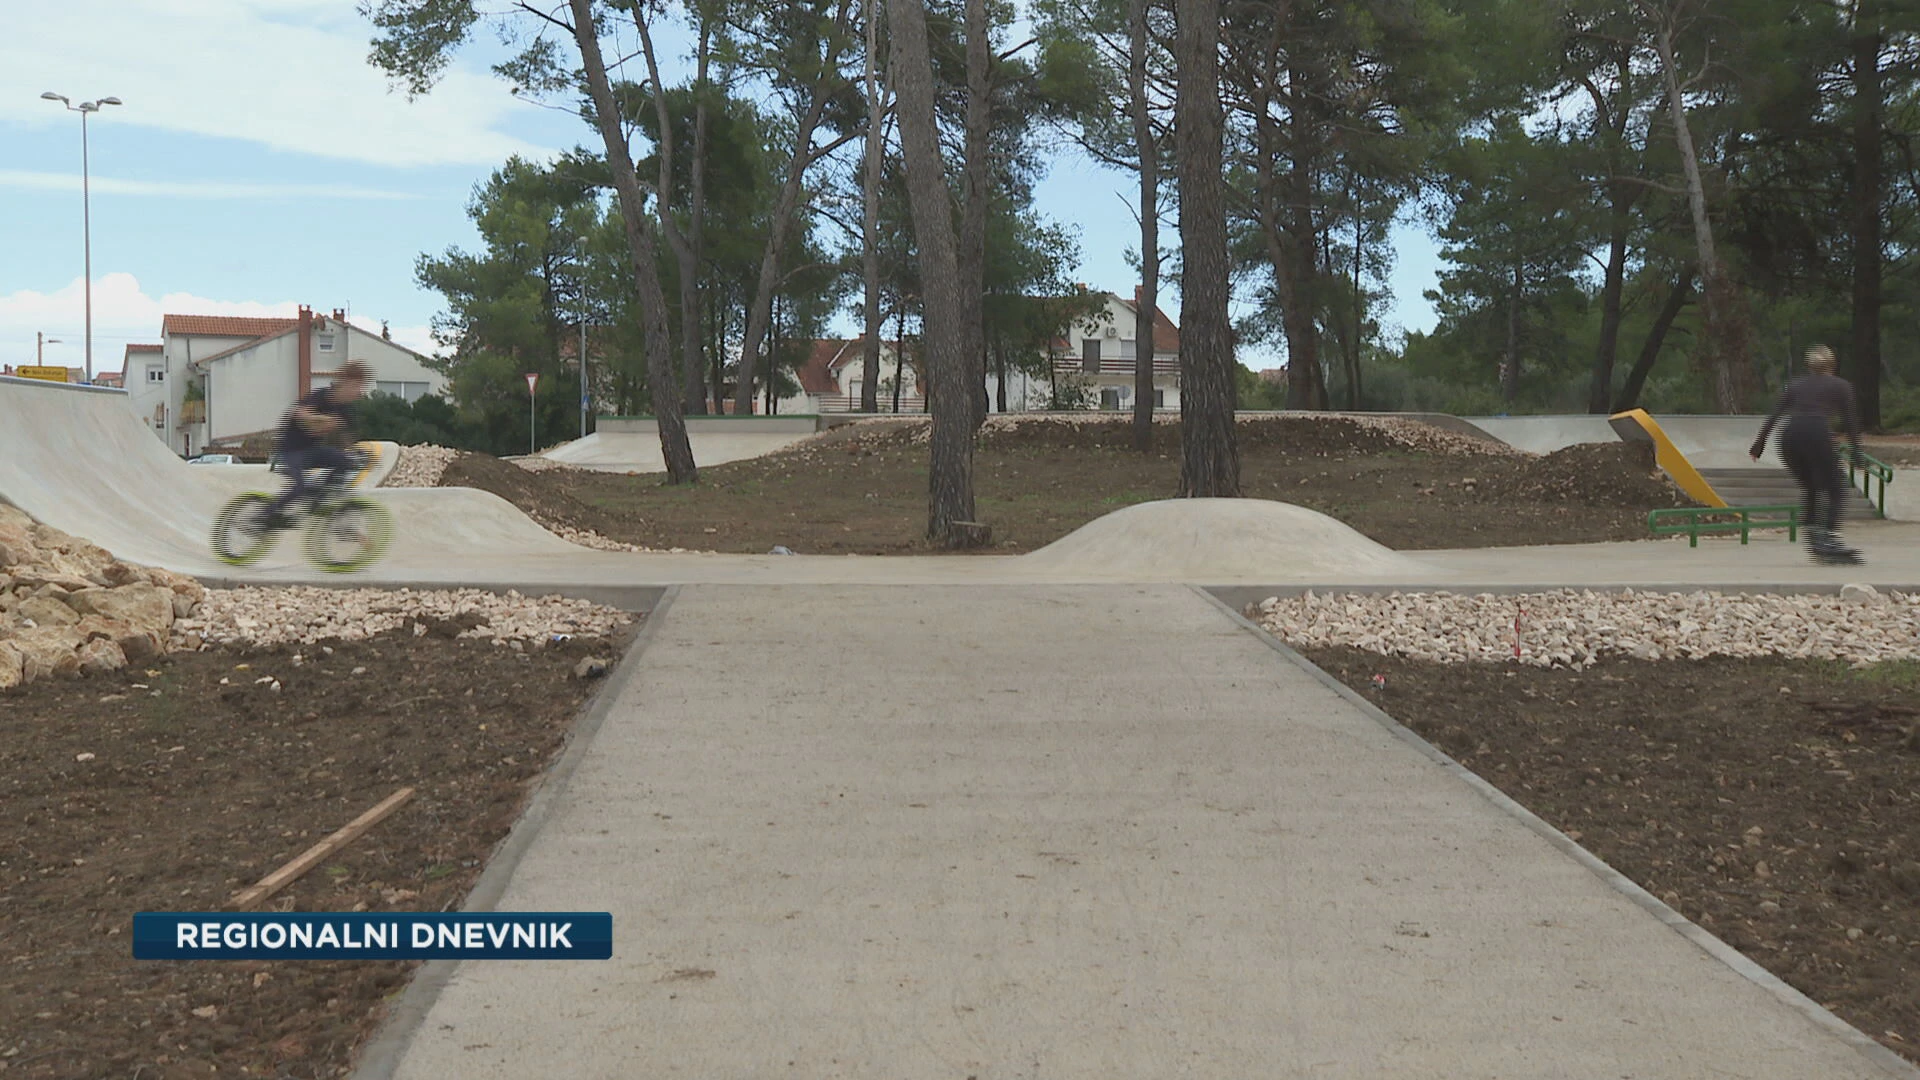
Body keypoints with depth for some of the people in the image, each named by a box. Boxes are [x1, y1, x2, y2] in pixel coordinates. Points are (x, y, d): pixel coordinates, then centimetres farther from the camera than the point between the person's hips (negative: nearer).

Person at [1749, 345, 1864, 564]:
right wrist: (1856, 451, 13)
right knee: (1836, 491, 4)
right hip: (1817, 436, -4)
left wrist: (1758, 445, 15)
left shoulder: (1795, 385, 25)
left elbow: (1773, 416, 16)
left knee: (1810, 489, 21)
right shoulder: (1841, 386, 18)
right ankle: (1830, 537, -14)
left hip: (1789, 437, 4)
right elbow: (1850, 420, 11)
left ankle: (1813, 537, 10)